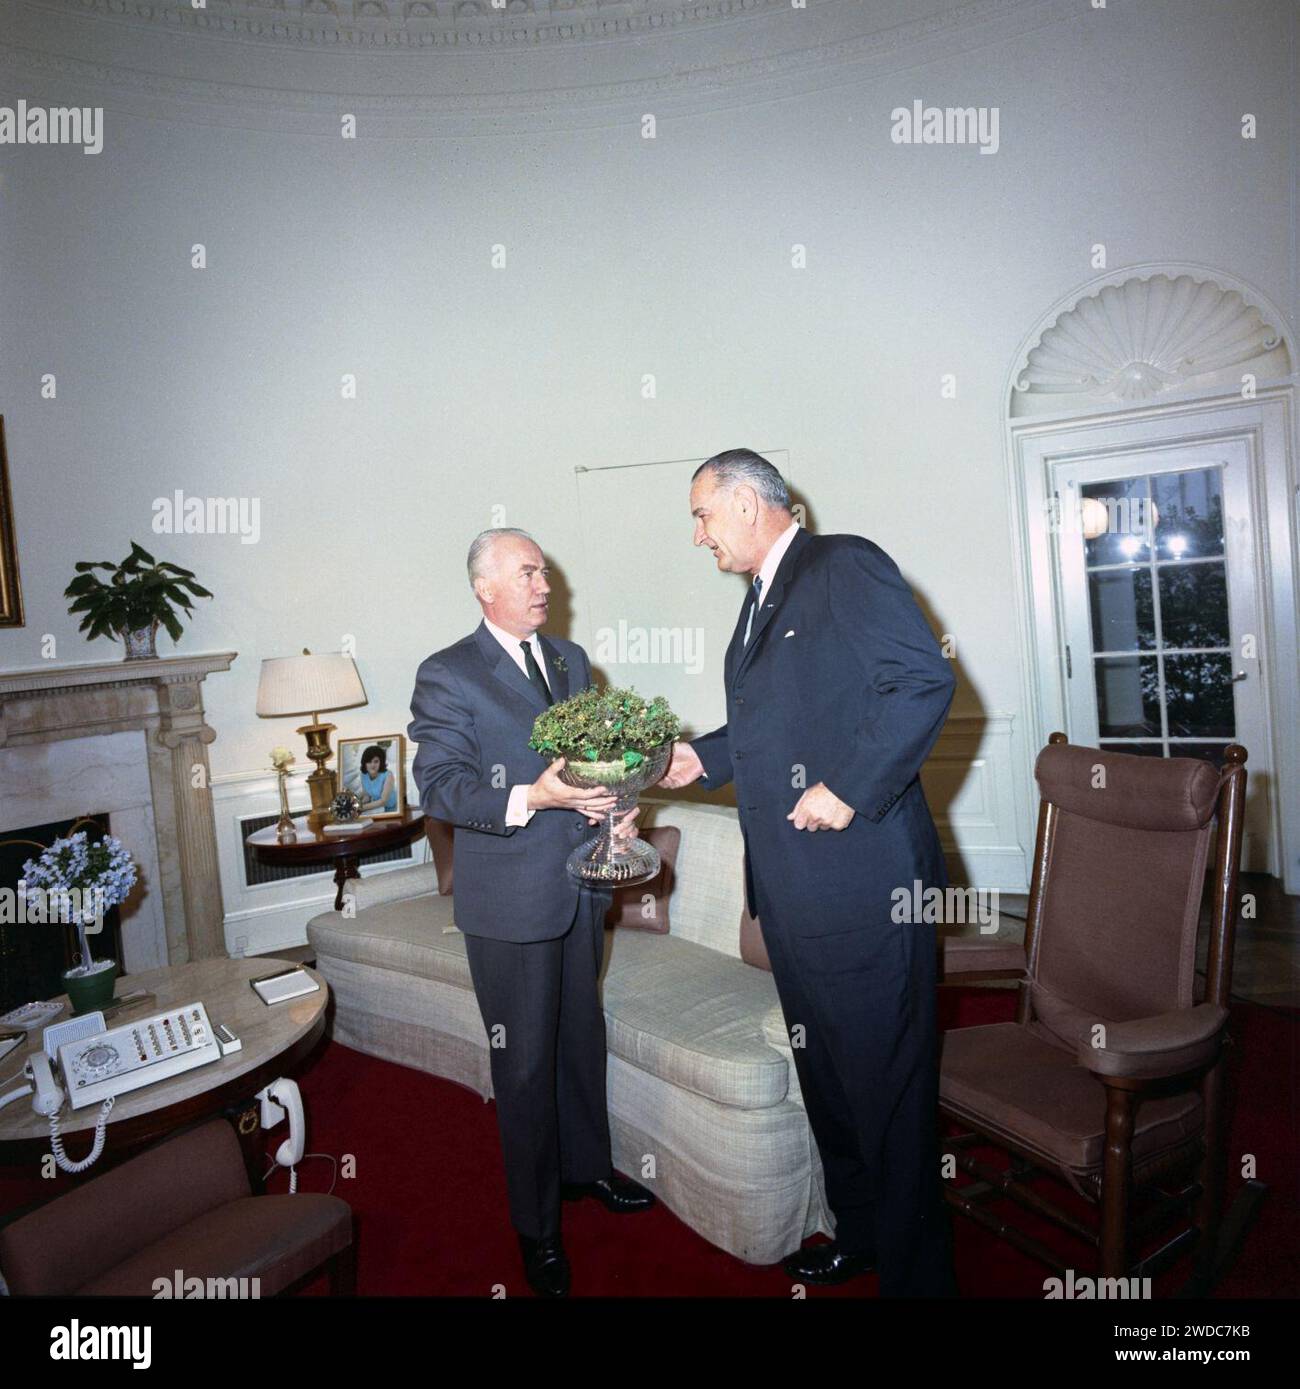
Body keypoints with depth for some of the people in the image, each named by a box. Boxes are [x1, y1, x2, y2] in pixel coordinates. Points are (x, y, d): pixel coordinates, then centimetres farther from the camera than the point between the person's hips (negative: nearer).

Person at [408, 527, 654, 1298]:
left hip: (582, 884, 6)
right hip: (511, 900, -6)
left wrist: (617, 802, -3)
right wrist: (531, 797, -31)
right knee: (526, 1062, 7)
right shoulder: (447, 676, -10)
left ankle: (587, 1165, 45)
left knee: (583, 1036, 21)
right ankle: (537, 1225, 27)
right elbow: (439, 784, -17)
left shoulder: (571, 658, 10)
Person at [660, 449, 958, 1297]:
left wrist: (847, 790, -22)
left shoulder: (845, 566, -9)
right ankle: (857, 1232, 39)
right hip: (790, 884, 9)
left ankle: (912, 1268, 23)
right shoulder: (762, 599, 19)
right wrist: (704, 757, 10)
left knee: (883, 1080, 4)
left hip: (861, 878, -9)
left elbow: (926, 681, -19)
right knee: (823, 1070, 20)